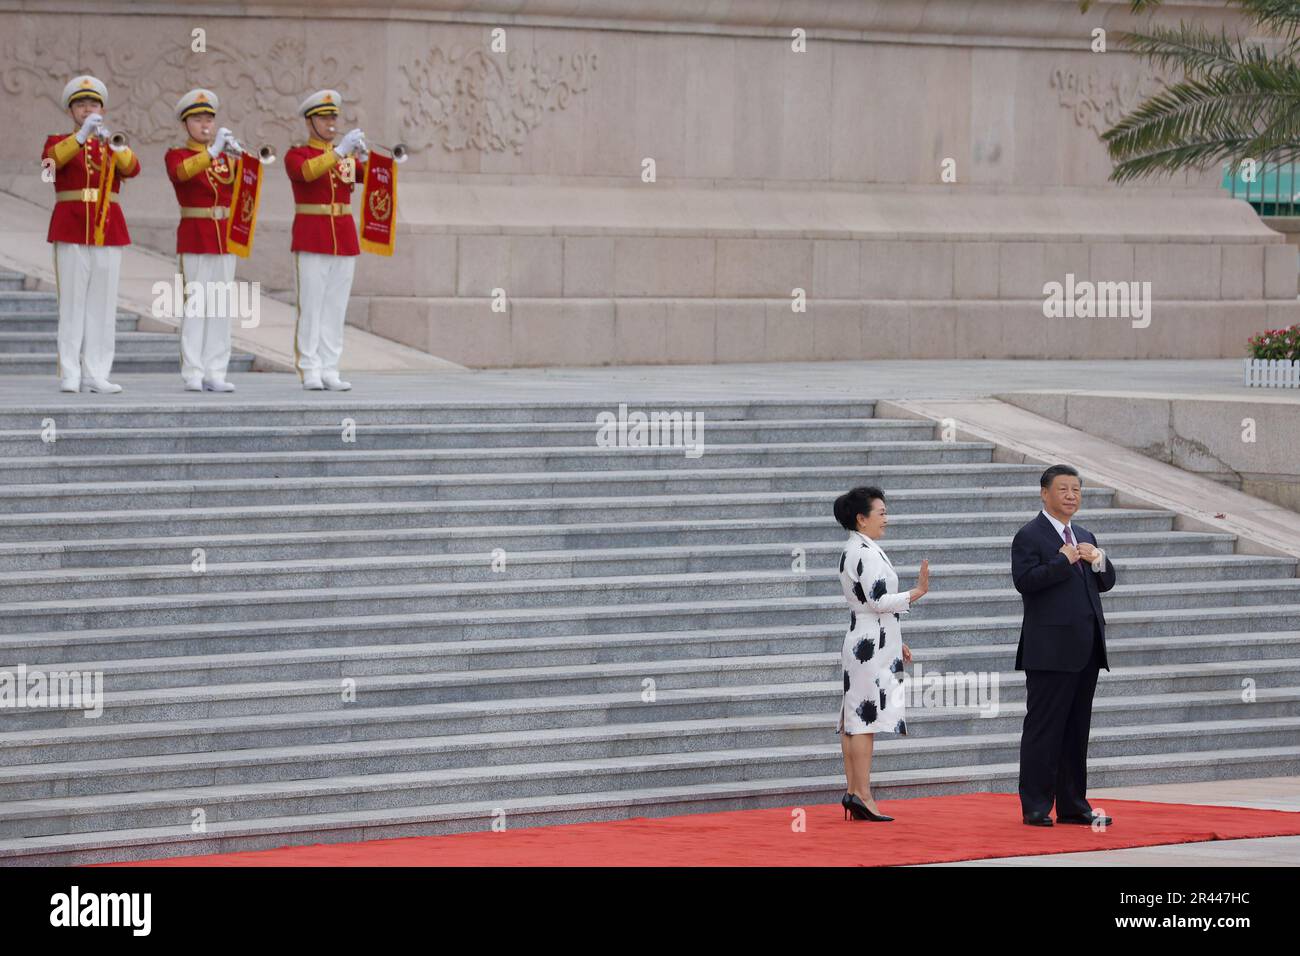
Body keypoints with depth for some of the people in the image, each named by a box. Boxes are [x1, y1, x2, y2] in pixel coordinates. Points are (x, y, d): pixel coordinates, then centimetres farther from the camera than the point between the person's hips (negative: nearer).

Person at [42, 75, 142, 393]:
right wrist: (82, 135, -30)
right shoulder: (58, 141, 8)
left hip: (108, 229, 3)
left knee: (103, 304, 1)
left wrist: (111, 142, -27)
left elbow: (132, 169, -8)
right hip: (71, 230, -3)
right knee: (72, 301, -4)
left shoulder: (115, 146, 13)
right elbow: (51, 159, -16)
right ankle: (69, 375, -4)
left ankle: (97, 374, 4)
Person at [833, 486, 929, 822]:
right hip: (871, 645, -10)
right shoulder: (866, 553, -15)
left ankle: (854, 792, 10)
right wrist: (917, 592, -14)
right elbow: (879, 601, -20)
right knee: (865, 718, -10)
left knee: (855, 719, 8)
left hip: (860, 640, 10)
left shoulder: (852, 551, 17)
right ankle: (862, 795, -11)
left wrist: (896, 643, 26)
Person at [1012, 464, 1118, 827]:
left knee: (1077, 730, 10)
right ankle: (1036, 807, -2)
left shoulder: (1085, 537, 20)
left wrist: (1098, 560, -4)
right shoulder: (1029, 537, -4)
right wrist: (1064, 560, -18)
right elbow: (1025, 580, -18)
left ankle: (1073, 805, 14)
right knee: (1043, 729, -5)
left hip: (1085, 649, 8)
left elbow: (1106, 582, 16)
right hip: (1051, 650, -8)